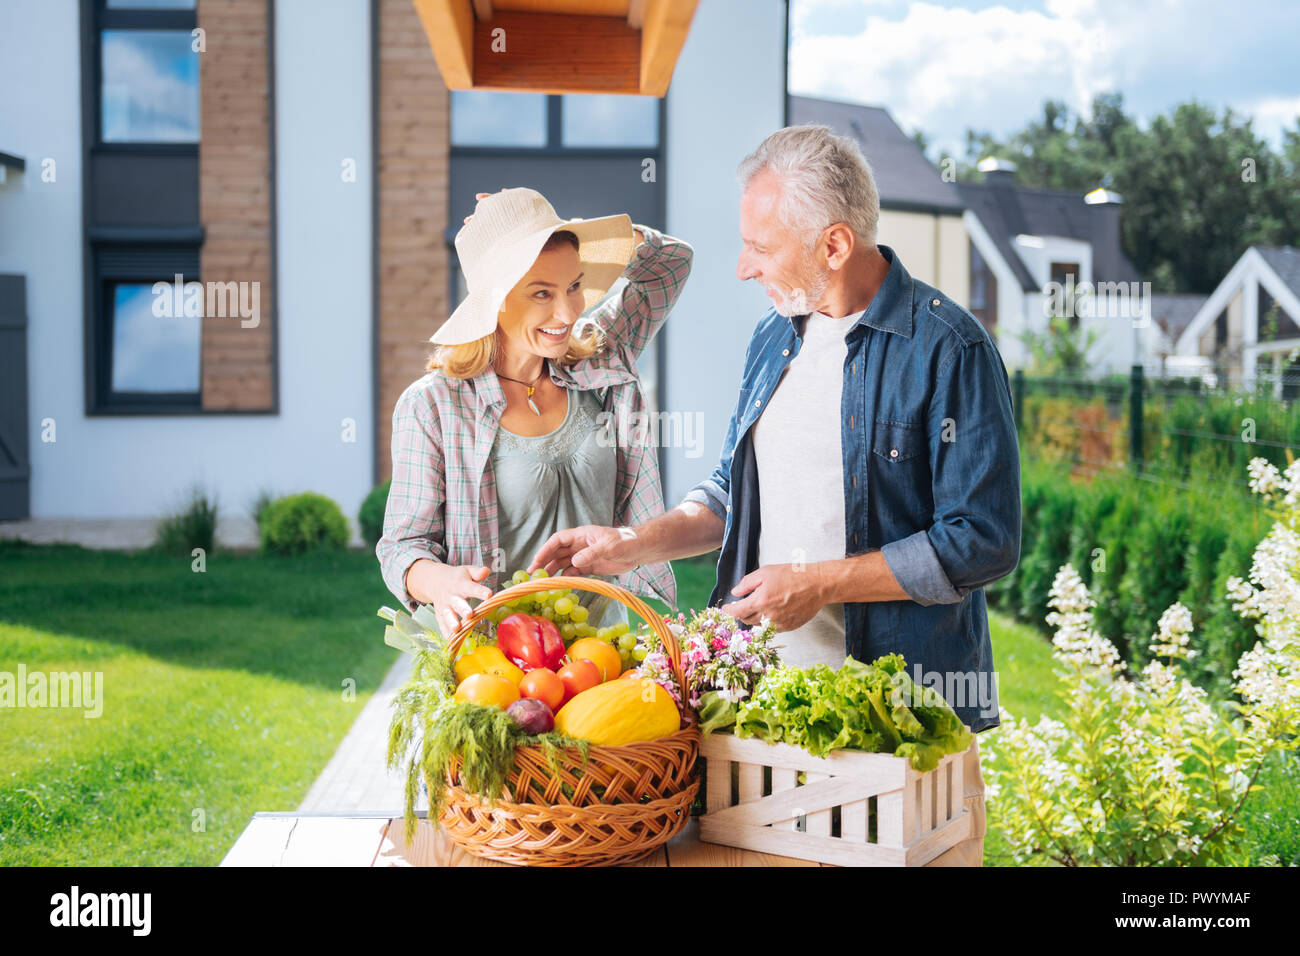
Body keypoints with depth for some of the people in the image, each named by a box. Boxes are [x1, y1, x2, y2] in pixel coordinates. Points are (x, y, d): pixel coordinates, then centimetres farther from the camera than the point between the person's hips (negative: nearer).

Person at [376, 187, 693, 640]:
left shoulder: (602, 364, 7)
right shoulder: (432, 406, -6)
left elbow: (670, 261, 17)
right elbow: (404, 544, -1)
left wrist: (567, 232, 2)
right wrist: (440, 582, -24)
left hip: (604, 638, 4)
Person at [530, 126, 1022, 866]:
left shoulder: (948, 348, -12)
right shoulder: (775, 338, 11)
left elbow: (985, 542, -16)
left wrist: (819, 584, -16)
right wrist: (633, 545, 6)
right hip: (770, 687, 6)